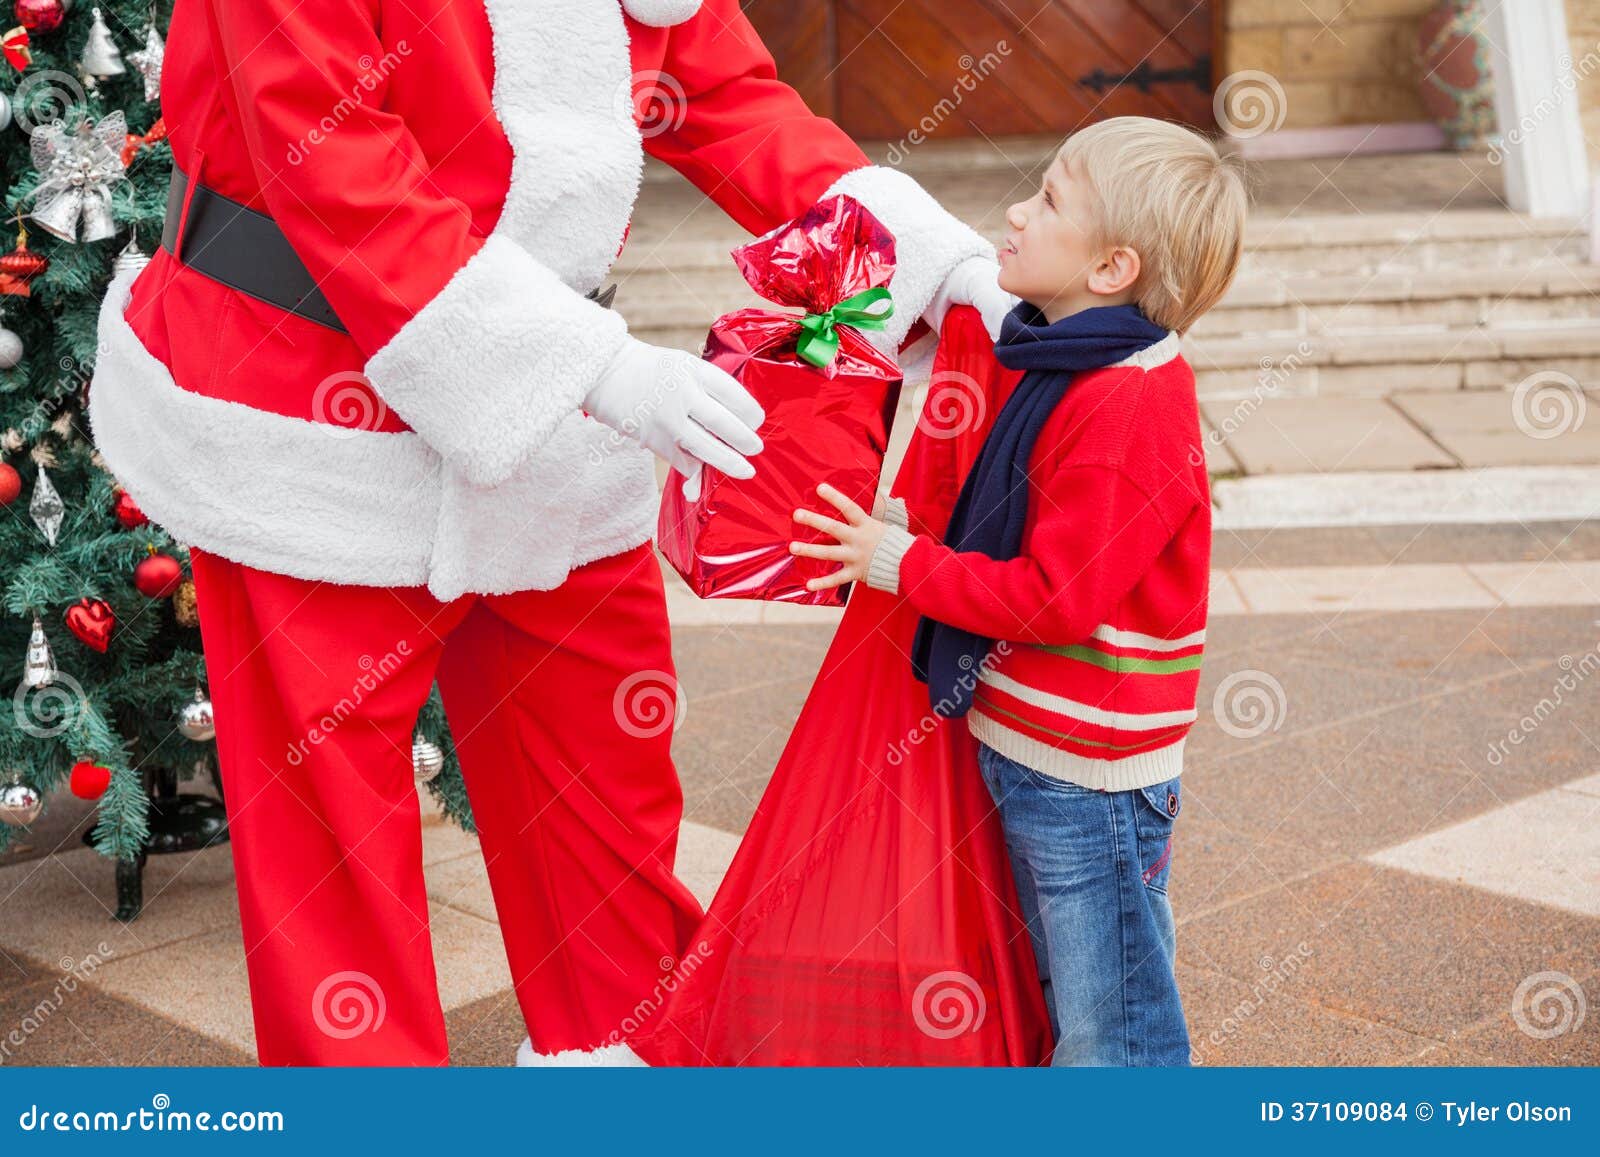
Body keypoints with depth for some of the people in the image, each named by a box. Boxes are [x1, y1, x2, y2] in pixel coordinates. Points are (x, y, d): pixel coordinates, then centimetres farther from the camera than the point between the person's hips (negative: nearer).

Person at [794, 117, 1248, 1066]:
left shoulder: (1130, 408, -23)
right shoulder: (1072, 372, 9)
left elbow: (1059, 596, -25)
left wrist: (904, 563, -17)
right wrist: (915, 528, 3)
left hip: (1090, 773, -10)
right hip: (1027, 750, 10)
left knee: (1111, 1034, 4)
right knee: (1068, 1007, 24)